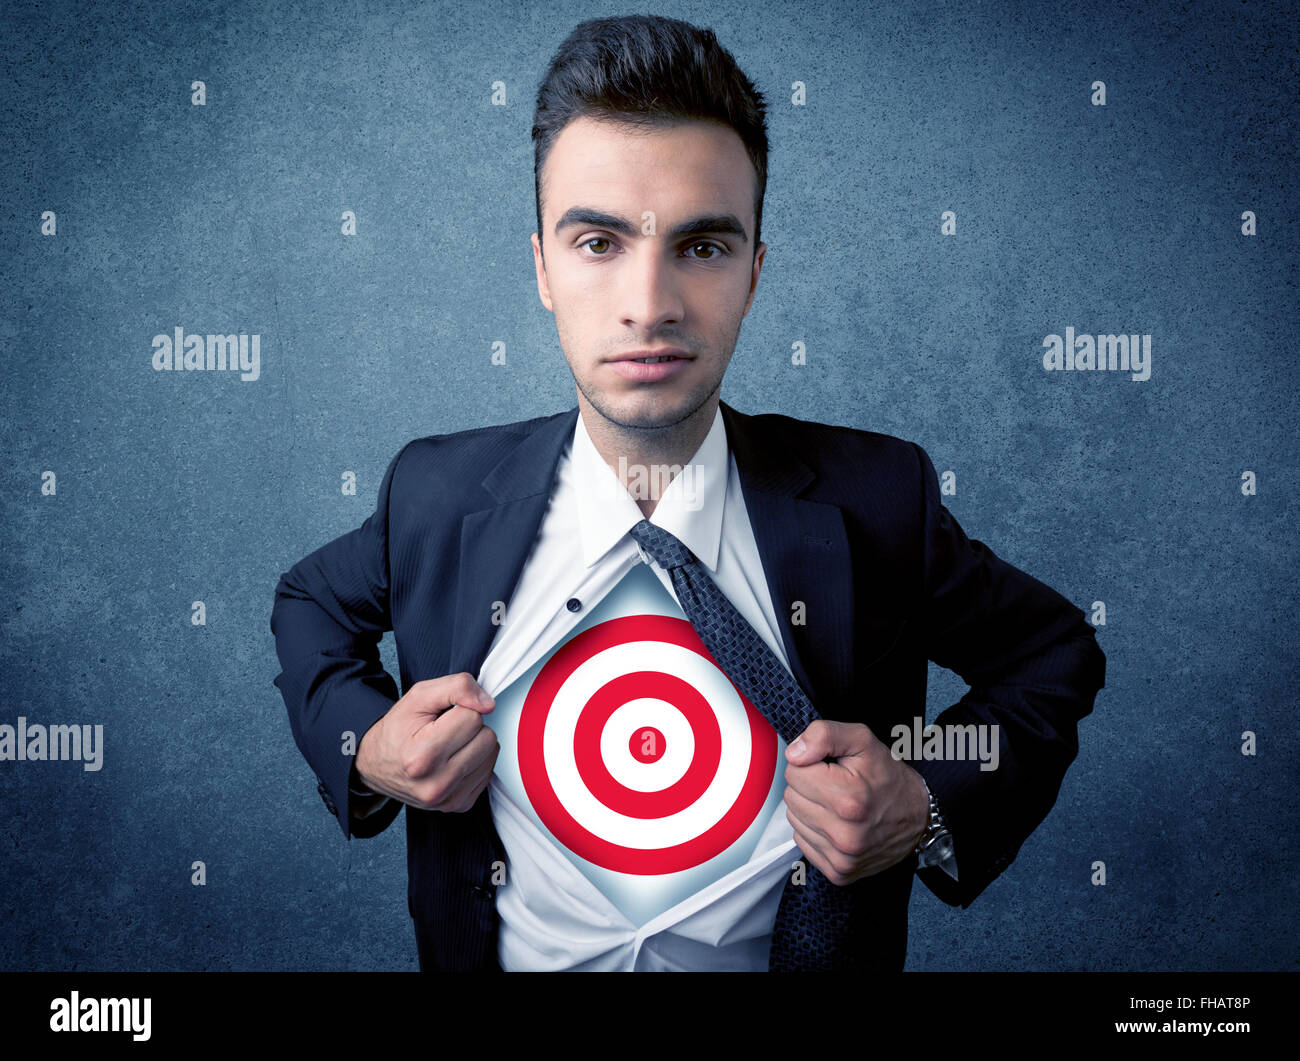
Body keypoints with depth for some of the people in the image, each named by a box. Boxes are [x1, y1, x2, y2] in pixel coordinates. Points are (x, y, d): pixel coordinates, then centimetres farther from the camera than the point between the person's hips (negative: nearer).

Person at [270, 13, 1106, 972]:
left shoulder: (873, 500, -17)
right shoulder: (438, 495, -14)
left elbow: (1053, 654, -3)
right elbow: (313, 602, 5)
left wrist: (934, 809, -19)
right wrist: (362, 746, -14)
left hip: (786, 958, -1)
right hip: (511, 956, 1)